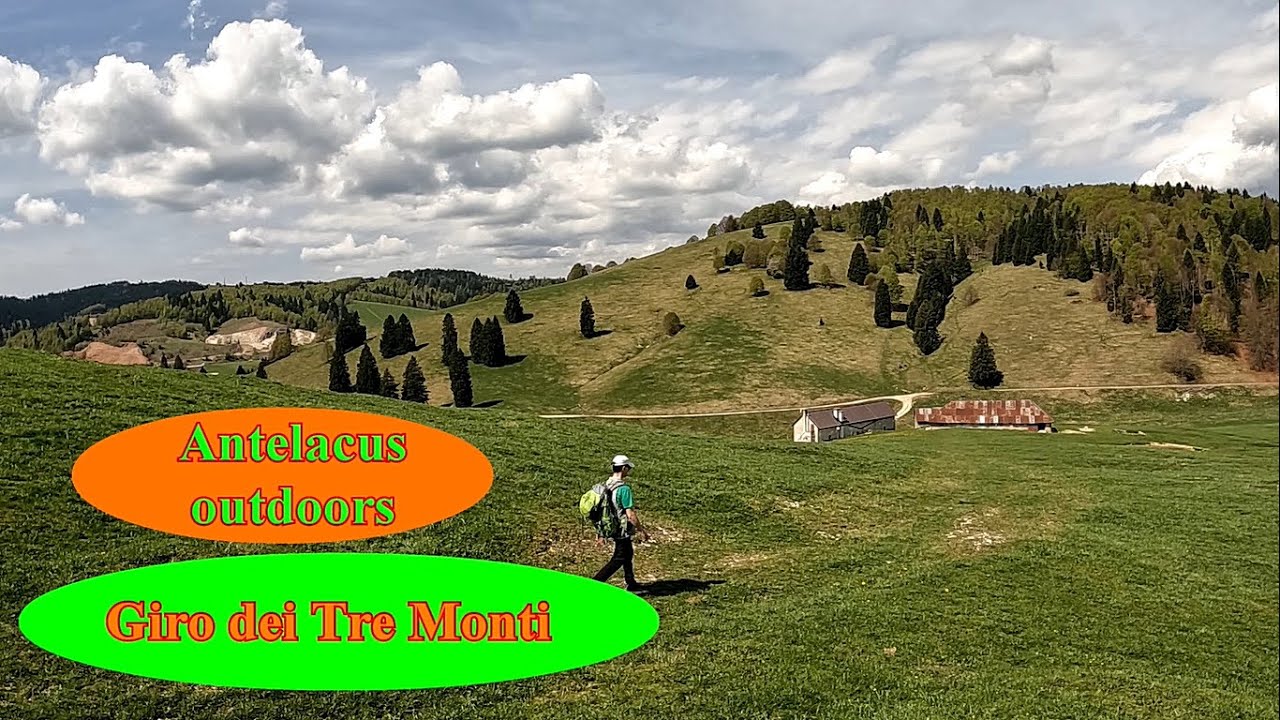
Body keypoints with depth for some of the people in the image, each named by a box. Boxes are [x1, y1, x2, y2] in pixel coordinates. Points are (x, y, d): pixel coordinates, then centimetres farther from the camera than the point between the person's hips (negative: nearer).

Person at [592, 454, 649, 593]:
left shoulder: (607, 485, 3)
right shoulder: (624, 488, -24)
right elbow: (630, 515, -24)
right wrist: (642, 531, -13)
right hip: (622, 530, -9)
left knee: (628, 554, 23)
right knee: (618, 559, 1)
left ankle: (631, 584, 35)